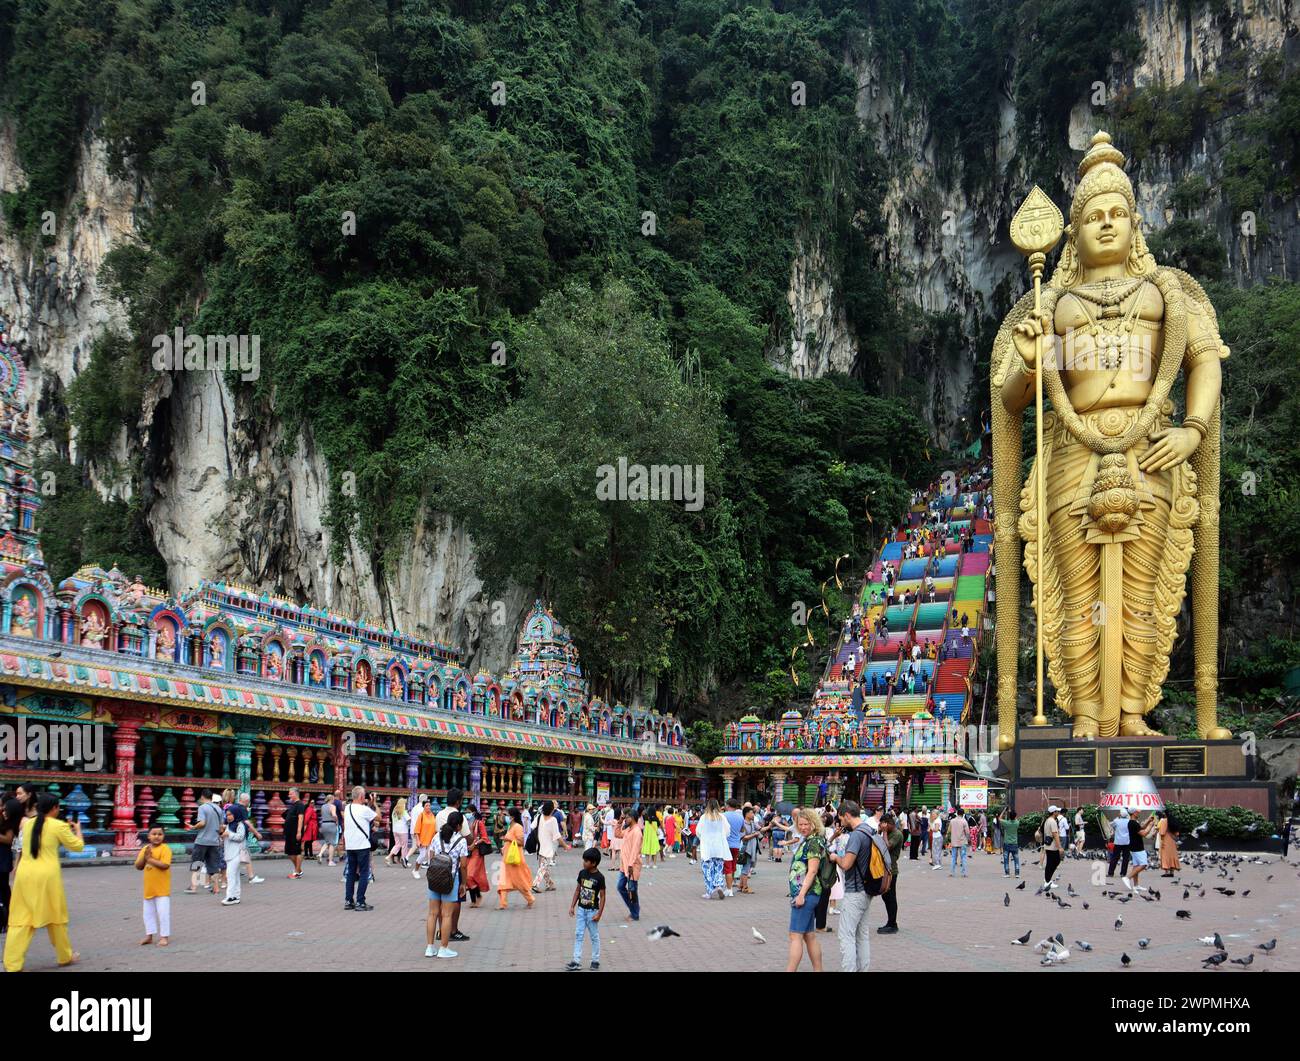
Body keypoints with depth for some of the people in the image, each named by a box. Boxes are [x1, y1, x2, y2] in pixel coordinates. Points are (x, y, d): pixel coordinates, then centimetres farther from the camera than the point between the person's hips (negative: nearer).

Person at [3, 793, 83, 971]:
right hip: (46, 876, -4)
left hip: (24, 874, 4)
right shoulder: (58, 826, -5)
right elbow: (78, 846, 4)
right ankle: (65, 956, 25)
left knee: (20, 919, 4)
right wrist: (77, 829, 22)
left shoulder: (28, 823, 11)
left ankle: (12, 964, -3)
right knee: (55, 916, 12)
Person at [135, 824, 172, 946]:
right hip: (148, 887, 7)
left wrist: (150, 859, -20)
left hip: (162, 888, -6)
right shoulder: (145, 849, 7)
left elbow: (165, 865, -24)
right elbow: (138, 866, 4)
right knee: (148, 912, 15)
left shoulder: (165, 849, -12)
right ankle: (149, 935, 27)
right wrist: (145, 857, -14)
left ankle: (164, 936, 5)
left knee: (163, 912, -3)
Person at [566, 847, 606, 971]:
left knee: (594, 936, 8)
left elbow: (602, 896, -12)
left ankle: (595, 960, 20)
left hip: (592, 911, -5)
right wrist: (572, 906, 7)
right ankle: (576, 962, 6)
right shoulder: (582, 873, -1)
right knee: (578, 935, 3)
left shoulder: (599, 877, -16)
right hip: (581, 909, 5)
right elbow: (577, 890, 9)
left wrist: (599, 913, -14)